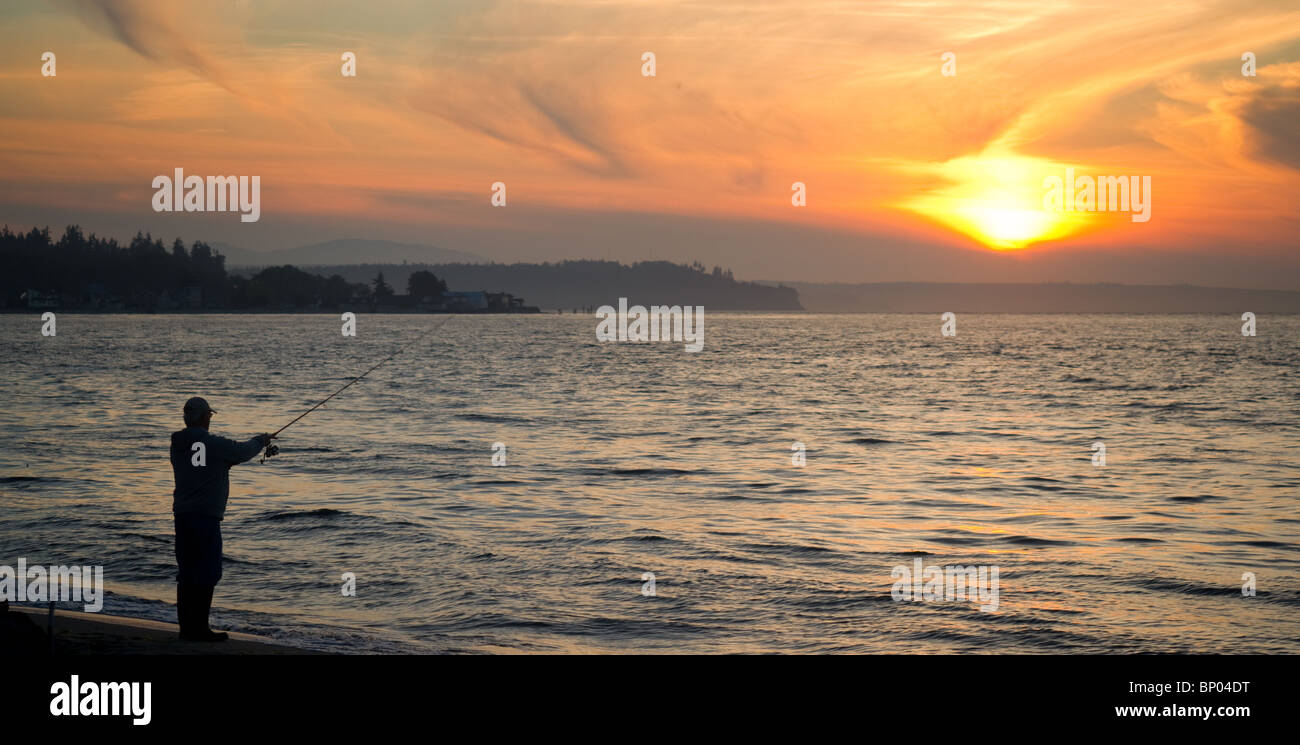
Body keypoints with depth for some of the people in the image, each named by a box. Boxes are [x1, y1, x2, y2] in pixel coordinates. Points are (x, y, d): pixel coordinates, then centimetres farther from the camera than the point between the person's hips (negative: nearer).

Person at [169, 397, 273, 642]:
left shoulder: (178, 445, 9)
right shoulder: (215, 444, -10)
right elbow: (243, 452, 4)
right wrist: (260, 441, 25)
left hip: (182, 515, 7)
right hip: (206, 516, -7)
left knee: (186, 572, 10)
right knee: (206, 573, -4)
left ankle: (187, 627, 14)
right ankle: (199, 629, -5)